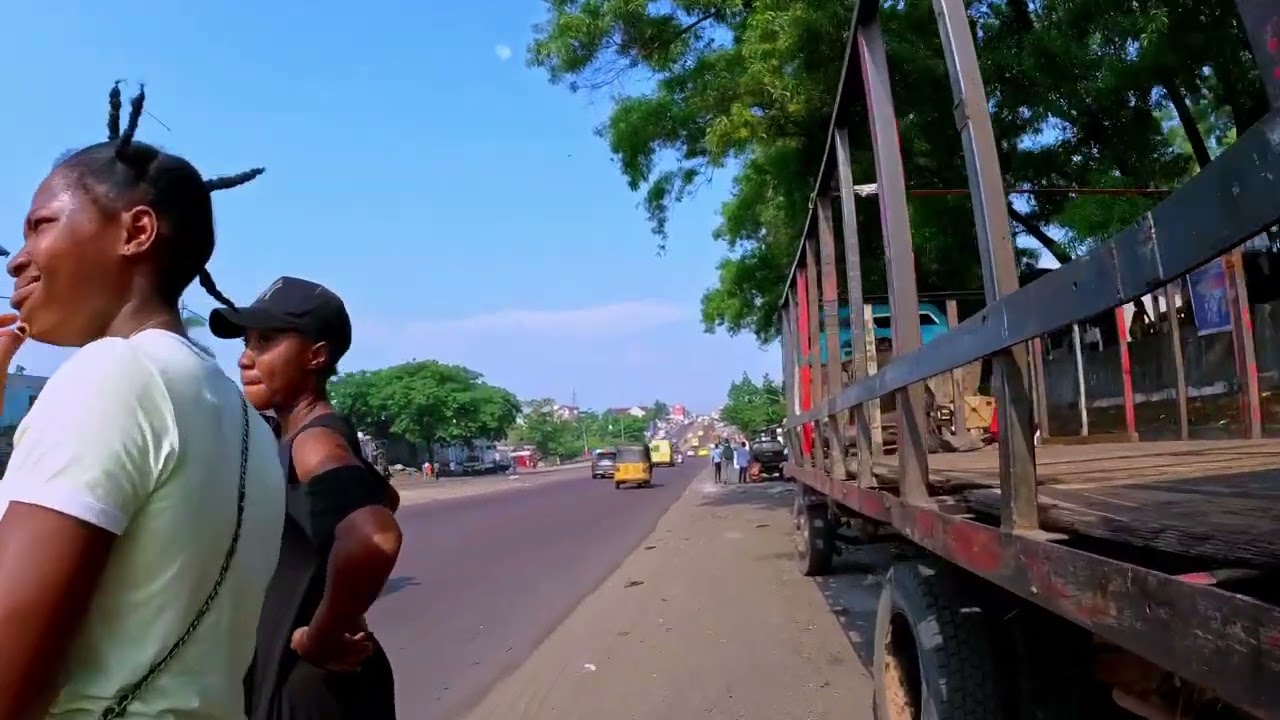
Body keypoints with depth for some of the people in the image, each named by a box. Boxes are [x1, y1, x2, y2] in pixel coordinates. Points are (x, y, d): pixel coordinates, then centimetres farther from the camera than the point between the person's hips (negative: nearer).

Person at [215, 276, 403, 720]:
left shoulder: (314, 441, -21)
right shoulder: (296, 439, 8)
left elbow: (374, 537, -41)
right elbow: (381, 498, 25)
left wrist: (319, 638, -26)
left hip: (316, 683, -9)